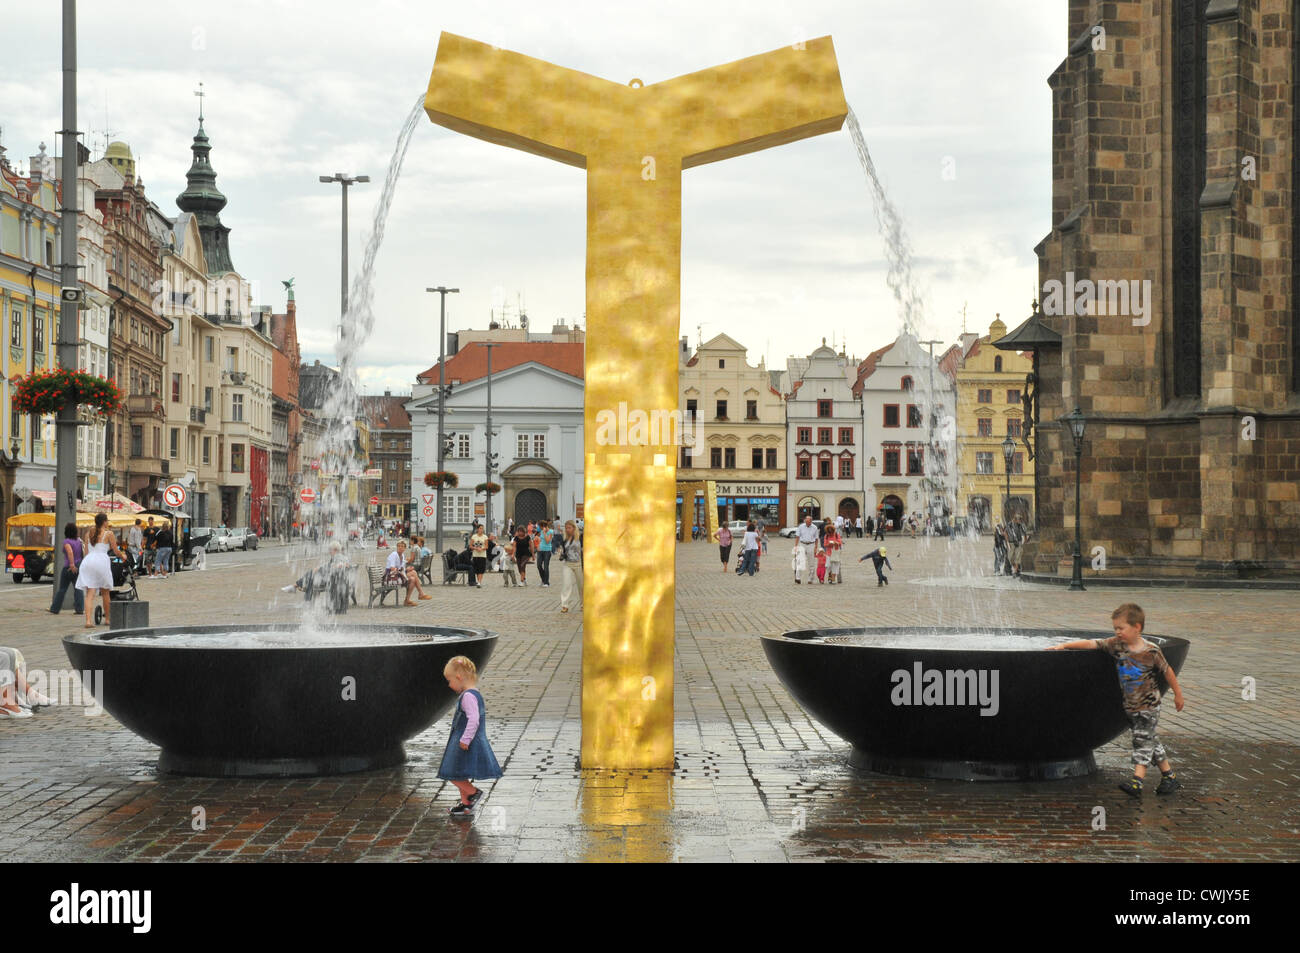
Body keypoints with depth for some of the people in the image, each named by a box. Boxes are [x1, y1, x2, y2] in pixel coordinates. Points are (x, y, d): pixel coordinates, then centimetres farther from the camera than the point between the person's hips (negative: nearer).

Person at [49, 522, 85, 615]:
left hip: (69, 568, -5)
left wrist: (72, 564, -31)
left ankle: (55, 609, 18)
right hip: (79, 567, 5)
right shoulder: (79, 541, 7)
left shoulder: (67, 541, -11)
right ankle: (80, 609, -10)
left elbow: (70, 552, -29)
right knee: (78, 589, 2)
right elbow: (84, 554, 10)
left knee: (62, 589, 8)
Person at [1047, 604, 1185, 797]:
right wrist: (1063, 645, -13)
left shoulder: (1151, 652, -15)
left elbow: (1167, 672, -3)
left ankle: (1136, 781, -17)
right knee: (1150, 741, 12)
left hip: (1148, 706, -6)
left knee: (1142, 741, -11)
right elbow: (1091, 643, -6)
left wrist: (1178, 694, 7)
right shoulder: (1116, 645, -3)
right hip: (1129, 706, 6)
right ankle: (1169, 775, 23)